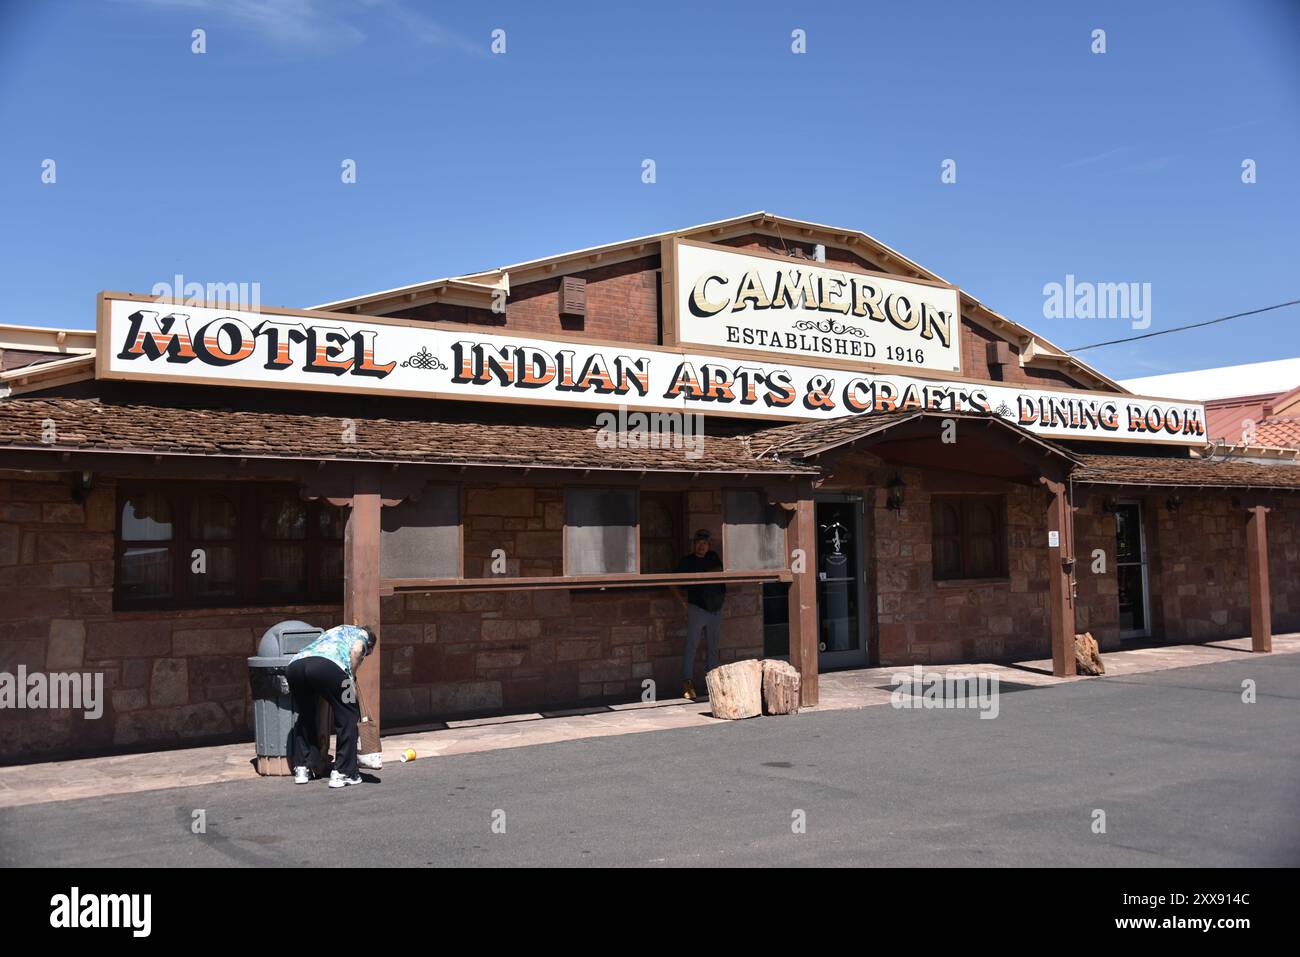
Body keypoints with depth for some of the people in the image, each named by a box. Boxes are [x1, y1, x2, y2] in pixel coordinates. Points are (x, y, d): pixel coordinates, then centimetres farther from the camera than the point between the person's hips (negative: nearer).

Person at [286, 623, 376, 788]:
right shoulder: (362, 634, 29)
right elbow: (356, 650, 1)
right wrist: (351, 679, 10)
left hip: (295, 664, 6)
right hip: (327, 665, -6)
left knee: (305, 716, 29)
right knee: (348, 716, 11)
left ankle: (301, 768, 27)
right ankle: (343, 773, 9)